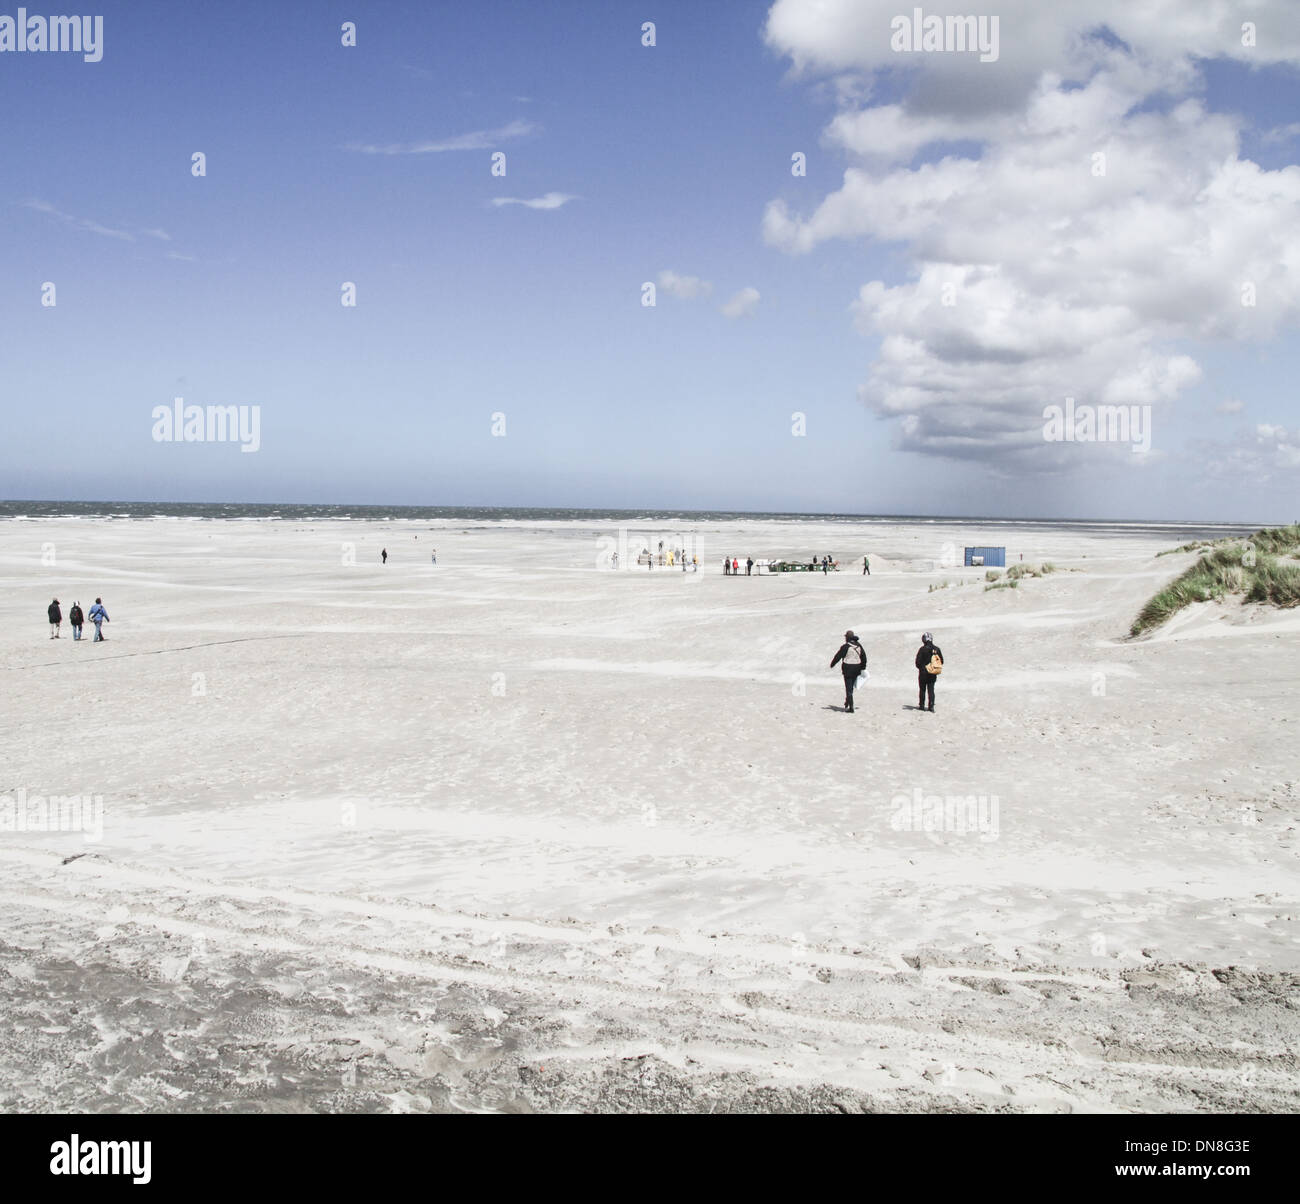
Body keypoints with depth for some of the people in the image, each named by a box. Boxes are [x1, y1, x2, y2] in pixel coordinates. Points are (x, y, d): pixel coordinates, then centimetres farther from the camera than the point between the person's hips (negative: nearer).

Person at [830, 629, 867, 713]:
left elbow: (838, 656, -6)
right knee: (851, 687, 20)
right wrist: (863, 667, 19)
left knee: (848, 688, -3)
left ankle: (851, 707, -8)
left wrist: (832, 664, 9)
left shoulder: (845, 646, -13)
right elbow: (864, 657, 10)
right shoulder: (859, 645, 5)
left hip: (848, 669, -6)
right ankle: (847, 703, 32)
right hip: (857, 668, 6)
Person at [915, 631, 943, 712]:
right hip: (933, 674, 3)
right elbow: (941, 661, 7)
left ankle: (921, 706, 14)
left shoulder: (922, 649, -13)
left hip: (923, 673, -3)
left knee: (923, 690, 9)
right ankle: (931, 707, 1)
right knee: (931, 690, 7)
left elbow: (918, 661, -11)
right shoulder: (936, 649, 1)